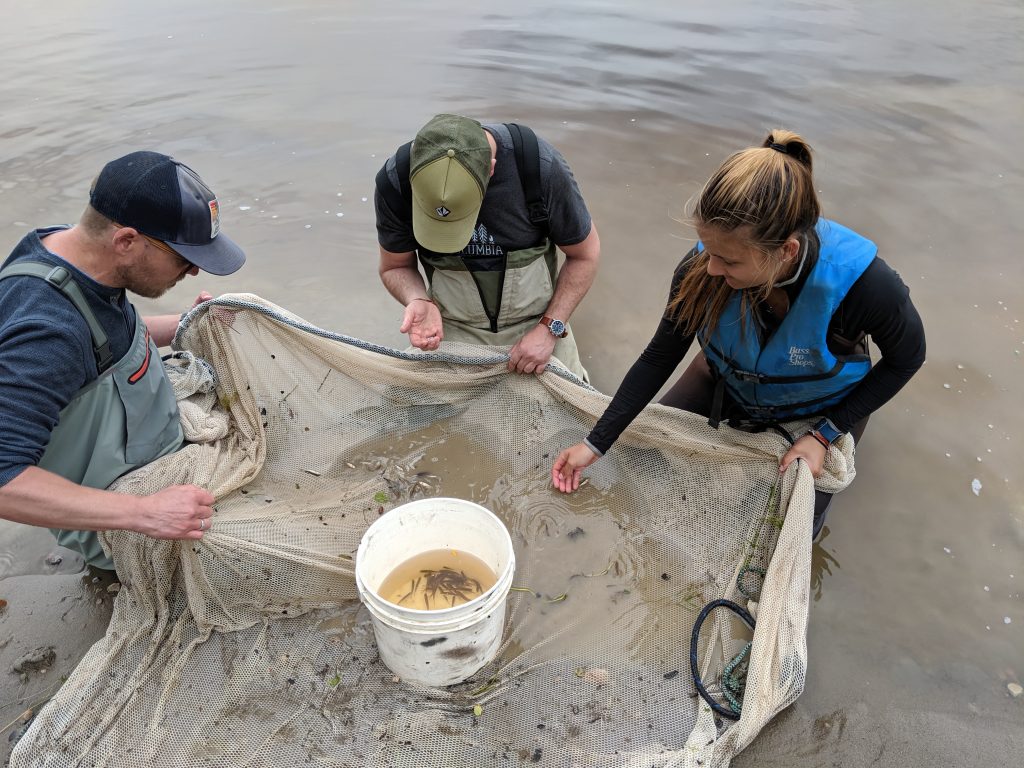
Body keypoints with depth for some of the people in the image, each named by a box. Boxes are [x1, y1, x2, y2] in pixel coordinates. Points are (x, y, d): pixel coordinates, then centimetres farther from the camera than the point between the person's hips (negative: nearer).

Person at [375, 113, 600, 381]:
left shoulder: (541, 166, -25)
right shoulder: (395, 180, -21)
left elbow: (585, 254, -10)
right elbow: (395, 266, -5)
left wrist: (549, 328, -18)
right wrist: (419, 301, -27)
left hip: (536, 319, 0)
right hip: (454, 329, 1)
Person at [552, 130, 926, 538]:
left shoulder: (863, 284, -40)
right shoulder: (702, 270, -33)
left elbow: (906, 358, -16)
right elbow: (660, 357, -18)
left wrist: (823, 435, -19)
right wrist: (594, 443, -17)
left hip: (818, 409, -2)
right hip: (729, 381, 2)